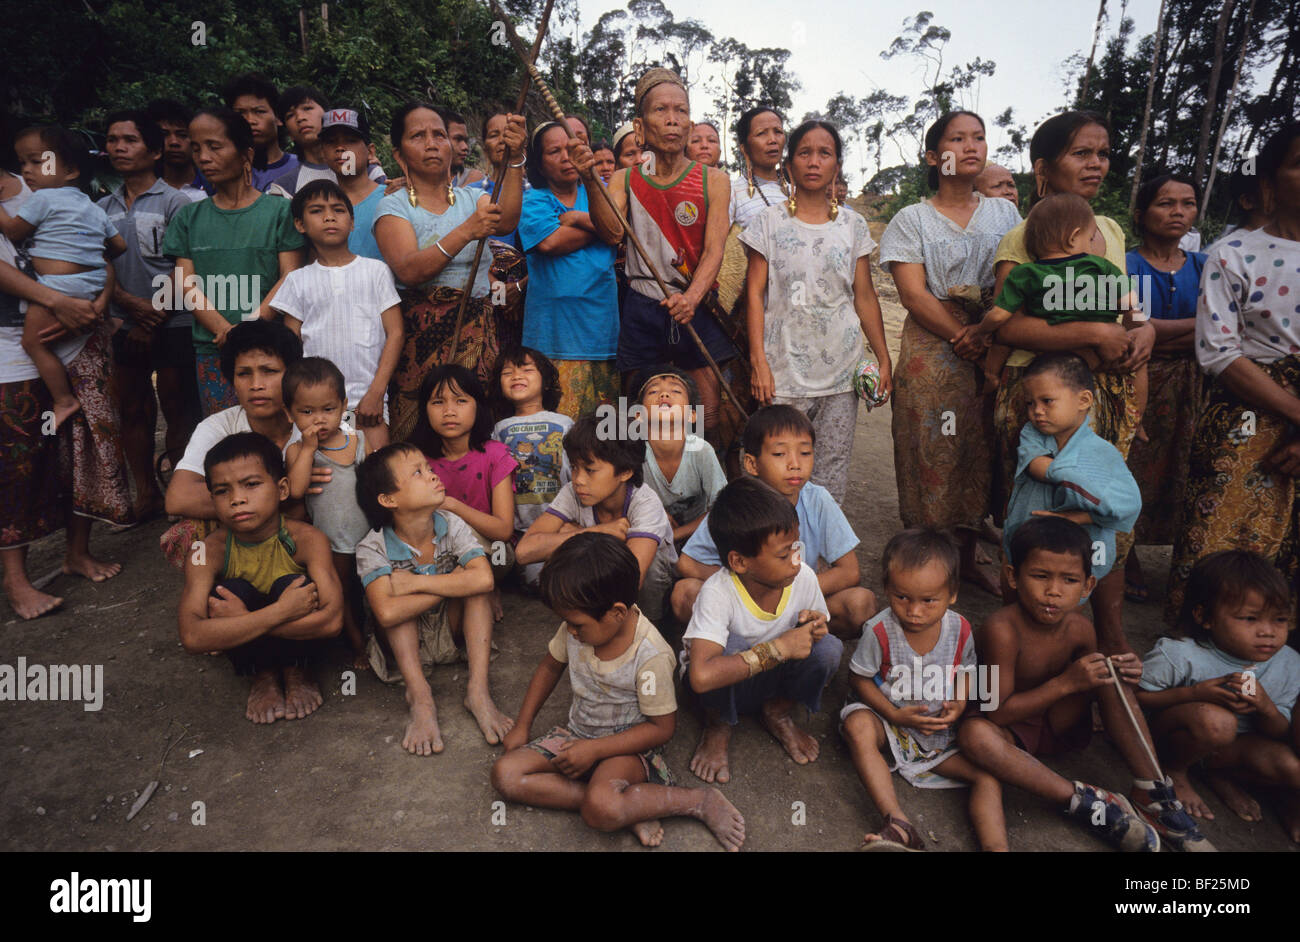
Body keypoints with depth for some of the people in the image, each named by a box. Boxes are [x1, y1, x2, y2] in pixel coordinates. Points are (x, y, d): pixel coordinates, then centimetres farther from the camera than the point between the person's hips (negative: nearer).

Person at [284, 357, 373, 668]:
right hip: (332, 542, -1)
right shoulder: (298, 450, -8)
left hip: (371, 534, 1)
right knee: (343, 595, 16)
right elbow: (296, 490, -25)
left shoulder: (360, 441, -3)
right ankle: (358, 645, 34)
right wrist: (309, 447, -23)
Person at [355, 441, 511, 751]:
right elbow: (387, 613, -40)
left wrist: (415, 583, -34)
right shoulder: (373, 548, -22)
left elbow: (484, 579, -34)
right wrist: (452, 587, -31)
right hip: (403, 643, -2)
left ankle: (478, 689, -27)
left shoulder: (453, 526, -16)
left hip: (451, 632, 2)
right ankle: (419, 697, -29)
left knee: (472, 579, -23)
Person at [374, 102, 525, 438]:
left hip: (479, 334, 3)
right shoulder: (394, 206, 4)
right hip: (421, 335, -2)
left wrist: (514, 160, -25)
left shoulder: (473, 198, 14)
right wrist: (467, 232, -27)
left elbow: (506, 222, -10)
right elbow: (409, 270, -15)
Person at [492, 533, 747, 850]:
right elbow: (550, 666, 12)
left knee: (601, 809, -38)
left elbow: (662, 728, -18)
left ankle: (699, 800, -14)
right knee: (505, 774, -14)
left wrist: (594, 749, -21)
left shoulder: (651, 655, -27)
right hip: (578, 733, 8)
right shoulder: (577, 627, -9)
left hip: (627, 744, -7)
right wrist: (522, 725, 10)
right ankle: (628, 807, -16)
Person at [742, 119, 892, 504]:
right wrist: (759, 362, -9)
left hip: (841, 369, 2)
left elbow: (865, 297, 12)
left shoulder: (853, 225, 10)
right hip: (784, 369, -2)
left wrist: (884, 359, 8)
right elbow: (755, 294, -1)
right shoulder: (769, 221, 3)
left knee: (832, 477, 3)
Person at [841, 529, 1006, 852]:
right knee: (858, 726, -36)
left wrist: (960, 703, -13)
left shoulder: (960, 629, -11)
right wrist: (895, 715, -22)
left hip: (941, 728, 4)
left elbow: (966, 671, 8)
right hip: (890, 720, -3)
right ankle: (899, 825, -39)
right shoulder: (880, 631, -21)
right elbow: (859, 679, -10)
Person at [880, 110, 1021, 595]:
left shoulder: (1004, 212, 14)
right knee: (932, 456, -5)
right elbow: (914, 294, -7)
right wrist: (965, 339, -15)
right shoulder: (912, 219, 4)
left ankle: (967, 558, 22)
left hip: (995, 351, 4)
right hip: (931, 351, -3)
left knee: (981, 455, 7)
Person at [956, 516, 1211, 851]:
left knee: (1109, 673, -15)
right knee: (973, 734, -39)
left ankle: (1152, 795, -14)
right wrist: (1065, 683, -33)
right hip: (1013, 733, -5)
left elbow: (1091, 680, 8)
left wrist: (1123, 672, -16)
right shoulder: (1003, 630, -30)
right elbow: (997, 713, -28)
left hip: (1058, 726, 6)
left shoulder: (1079, 628, -11)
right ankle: (1084, 802, -30)